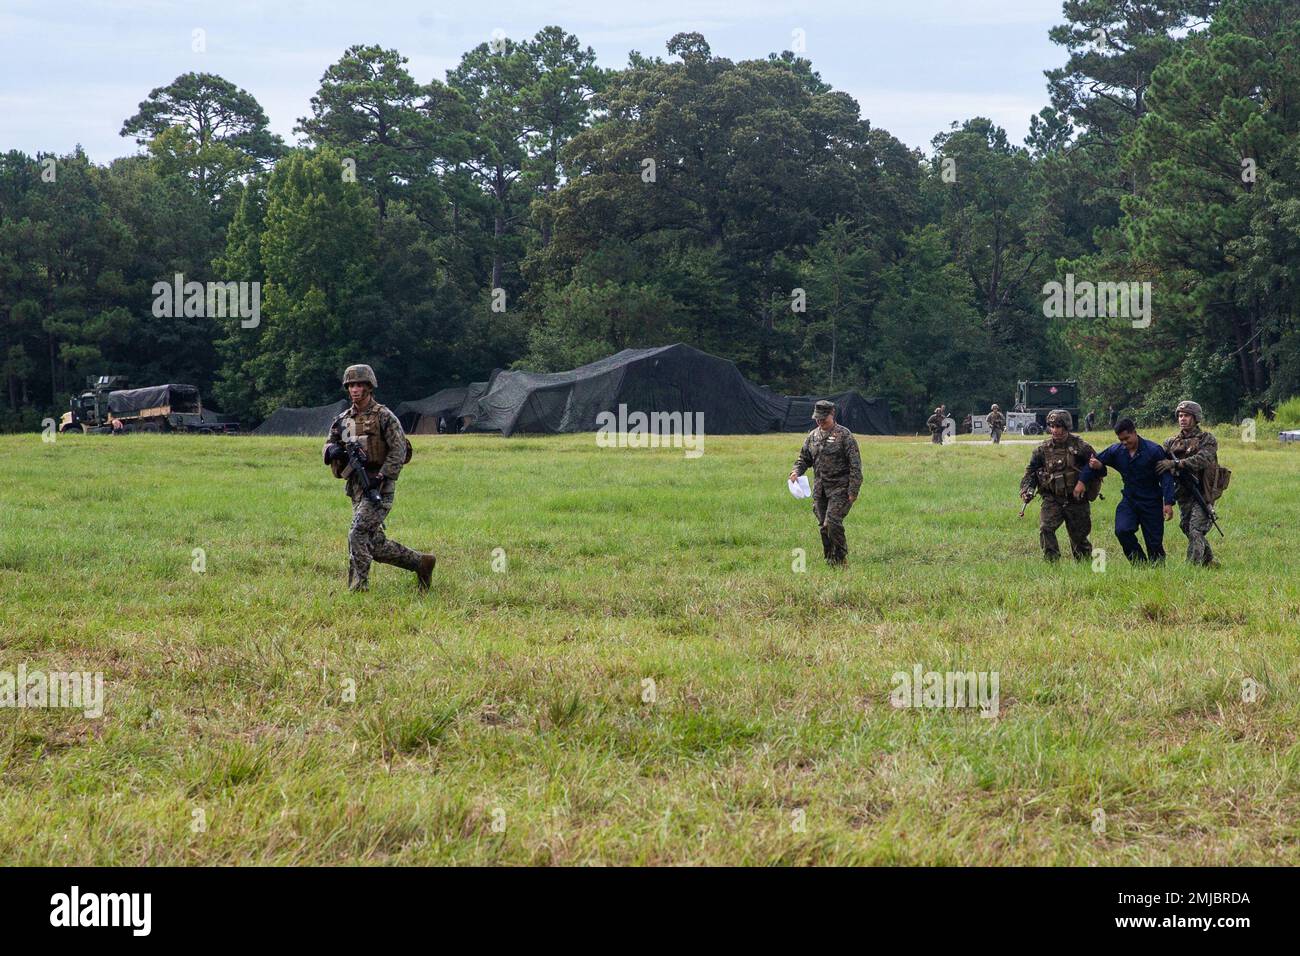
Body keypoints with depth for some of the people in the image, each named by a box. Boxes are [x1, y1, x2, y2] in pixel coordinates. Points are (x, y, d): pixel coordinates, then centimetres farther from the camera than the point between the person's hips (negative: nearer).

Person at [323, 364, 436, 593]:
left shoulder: (384, 417, -5)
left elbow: (399, 451, -11)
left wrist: (380, 477, -21)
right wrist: (334, 450, -11)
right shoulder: (343, 419, 15)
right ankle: (421, 563, 23)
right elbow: (329, 445, 14)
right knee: (376, 545, 9)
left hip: (379, 488, -7)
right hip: (356, 488, 7)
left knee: (357, 535, -17)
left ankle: (358, 587, -12)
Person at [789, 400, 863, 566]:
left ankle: (840, 558, -5)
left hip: (839, 488, -6)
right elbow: (804, 458, 22)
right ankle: (829, 559, 17)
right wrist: (796, 471, -1)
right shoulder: (813, 436, 12)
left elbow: (855, 465, -8)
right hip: (819, 490, 6)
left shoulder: (844, 435, -6)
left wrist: (853, 491, -14)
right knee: (823, 525, 7)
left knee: (832, 522, -17)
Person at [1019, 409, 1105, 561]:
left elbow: (1099, 469, -3)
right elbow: (1030, 472, 6)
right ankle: (1052, 563, -14)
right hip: (1052, 500, 1)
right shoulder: (1043, 450, 2)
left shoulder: (1080, 447, -6)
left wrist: (1084, 482, -16)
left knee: (1079, 536, 8)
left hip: (1077, 500, -1)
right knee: (1045, 529, -21)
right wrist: (1026, 490, -11)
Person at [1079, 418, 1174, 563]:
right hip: (1129, 500, 3)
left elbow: (1166, 477, -10)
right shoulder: (1116, 451, 0)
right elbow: (1094, 462, 12)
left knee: (1154, 542, -1)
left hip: (1152, 503, -3)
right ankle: (1140, 564, -9)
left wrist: (1168, 503, -16)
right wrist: (1082, 481, -2)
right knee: (1122, 531, -21)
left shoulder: (1154, 450, -11)